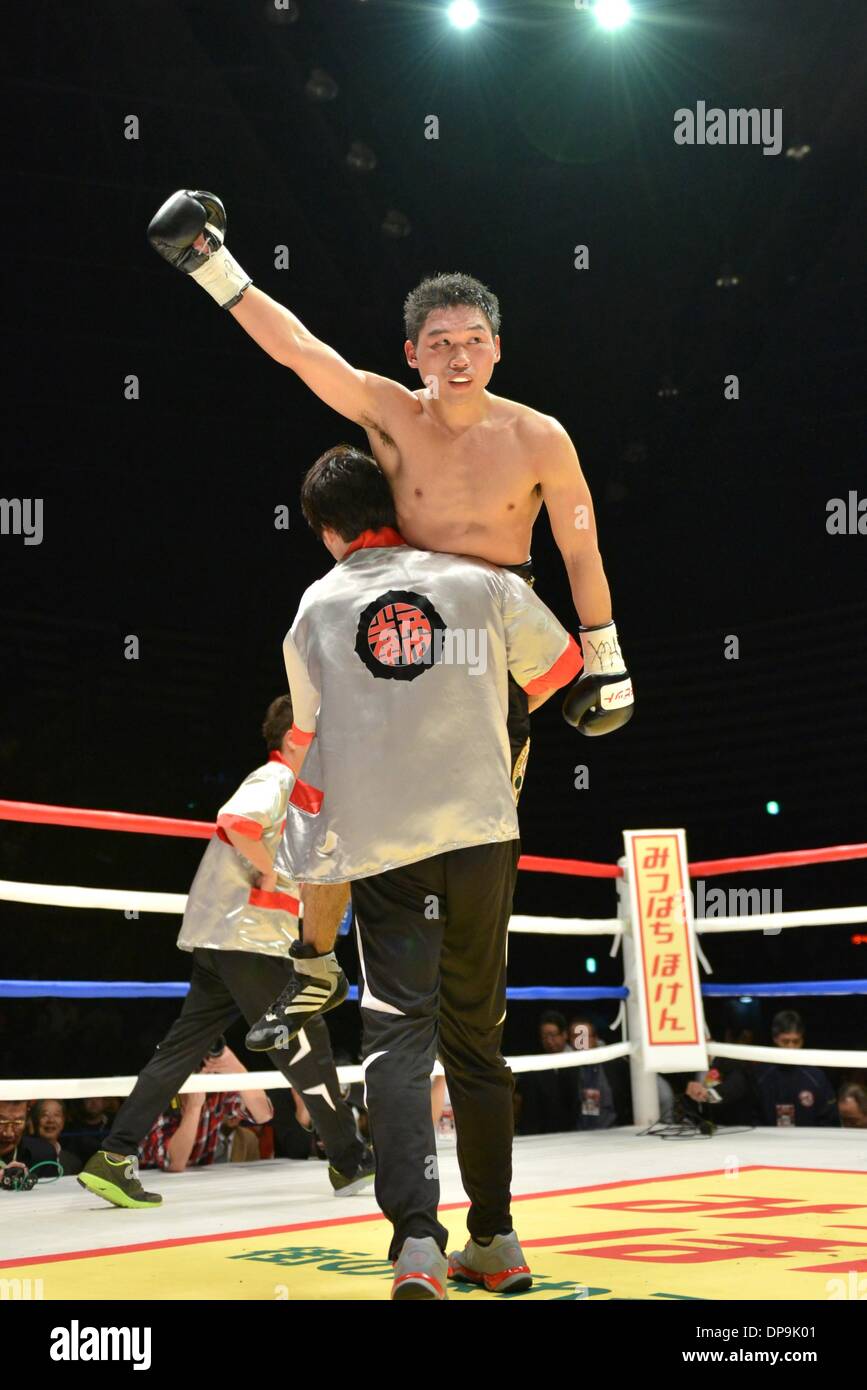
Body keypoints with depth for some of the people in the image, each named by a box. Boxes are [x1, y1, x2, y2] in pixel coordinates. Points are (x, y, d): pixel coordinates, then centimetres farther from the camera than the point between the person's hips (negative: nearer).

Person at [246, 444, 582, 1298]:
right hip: (481, 834, 1)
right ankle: (493, 1241, 20)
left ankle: (416, 1236, -19)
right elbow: (562, 671, 21)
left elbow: (312, 739, 16)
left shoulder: (315, 607, 8)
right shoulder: (480, 583, 7)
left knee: (397, 1032, -2)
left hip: (379, 846, -1)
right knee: (476, 1038, 12)